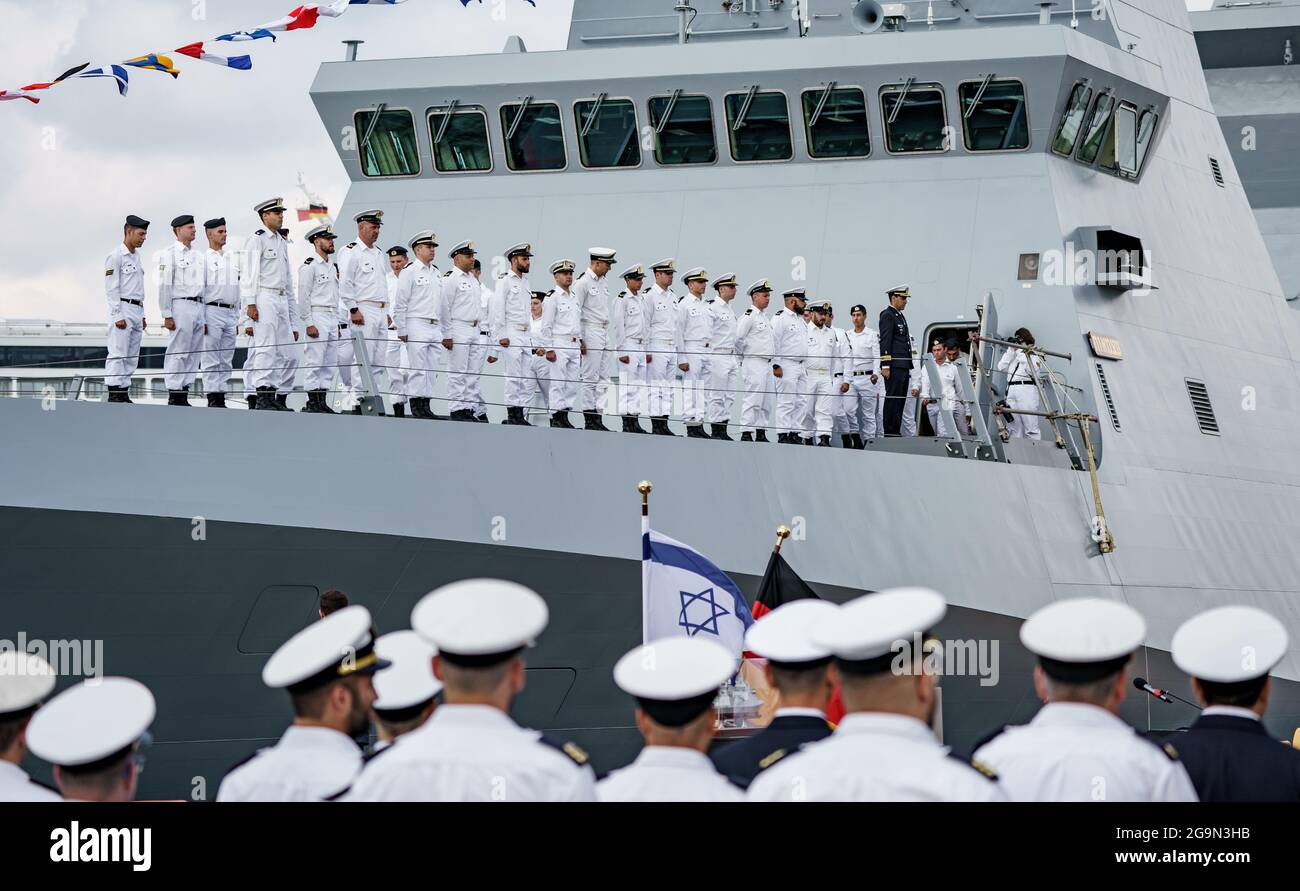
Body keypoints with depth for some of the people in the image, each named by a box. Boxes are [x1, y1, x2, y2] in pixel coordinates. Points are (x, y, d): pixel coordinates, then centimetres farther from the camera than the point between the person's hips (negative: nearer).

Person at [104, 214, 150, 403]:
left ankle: (124, 394, 10)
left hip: (137, 311, 9)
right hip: (122, 309, -9)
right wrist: (118, 316, -19)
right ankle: (114, 393, -13)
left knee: (132, 358, 7)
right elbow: (111, 289, -13)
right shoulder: (116, 256, -8)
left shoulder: (136, 257, 19)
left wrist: (142, 315, 20)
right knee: (118, 354, -11)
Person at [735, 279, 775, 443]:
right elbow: (737, 339, -15)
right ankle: (746, 434, -12)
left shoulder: (765, 317, 19)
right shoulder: (749, 316, -9)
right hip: (754, 364, -9)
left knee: (767, 402, 8)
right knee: (753, 400, -12)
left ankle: (761, 434, 12)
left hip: (767, 364, 9)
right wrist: (744, 355, -3)